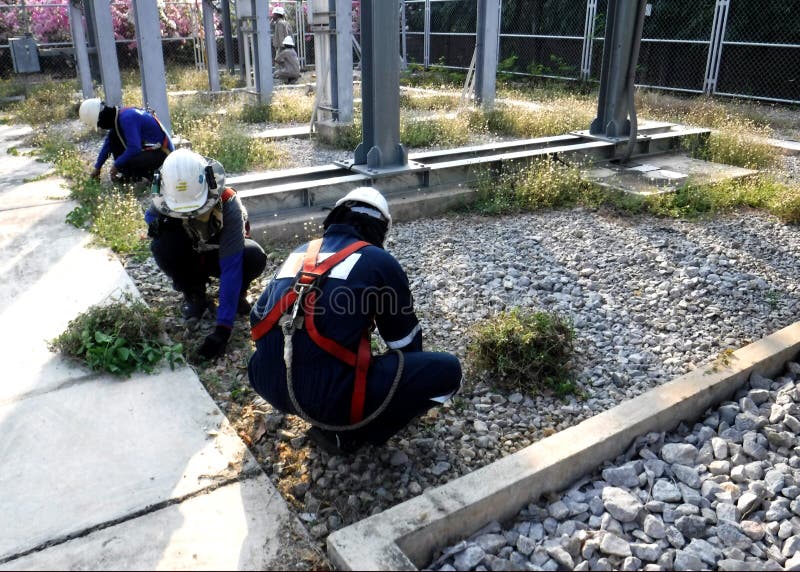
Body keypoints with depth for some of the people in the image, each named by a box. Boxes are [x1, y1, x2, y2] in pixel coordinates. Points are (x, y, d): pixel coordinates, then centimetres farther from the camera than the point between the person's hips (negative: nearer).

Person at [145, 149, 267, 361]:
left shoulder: (228, 205, -36)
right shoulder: (163, 201, -26)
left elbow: (231, 268, -40)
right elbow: (150, 216, 2)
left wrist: (222, 329, -45)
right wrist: (157, 224, -28)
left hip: (221, 254, -2)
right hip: (191, 255, 3)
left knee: (255, 258, -35)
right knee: (162, 246, -31)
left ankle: (237, 294, 0)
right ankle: (194, 294, -2)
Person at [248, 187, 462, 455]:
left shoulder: (300, 253, 18)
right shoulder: (379, 261, 4)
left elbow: (258, 316, 26)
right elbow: (405, 336, 14)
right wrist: (411, 372, 36)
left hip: (268, 385, 7)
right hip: (328, 395, -7)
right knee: (447, 370, 4)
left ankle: (323, 413, 21)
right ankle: (347, 434, 5)